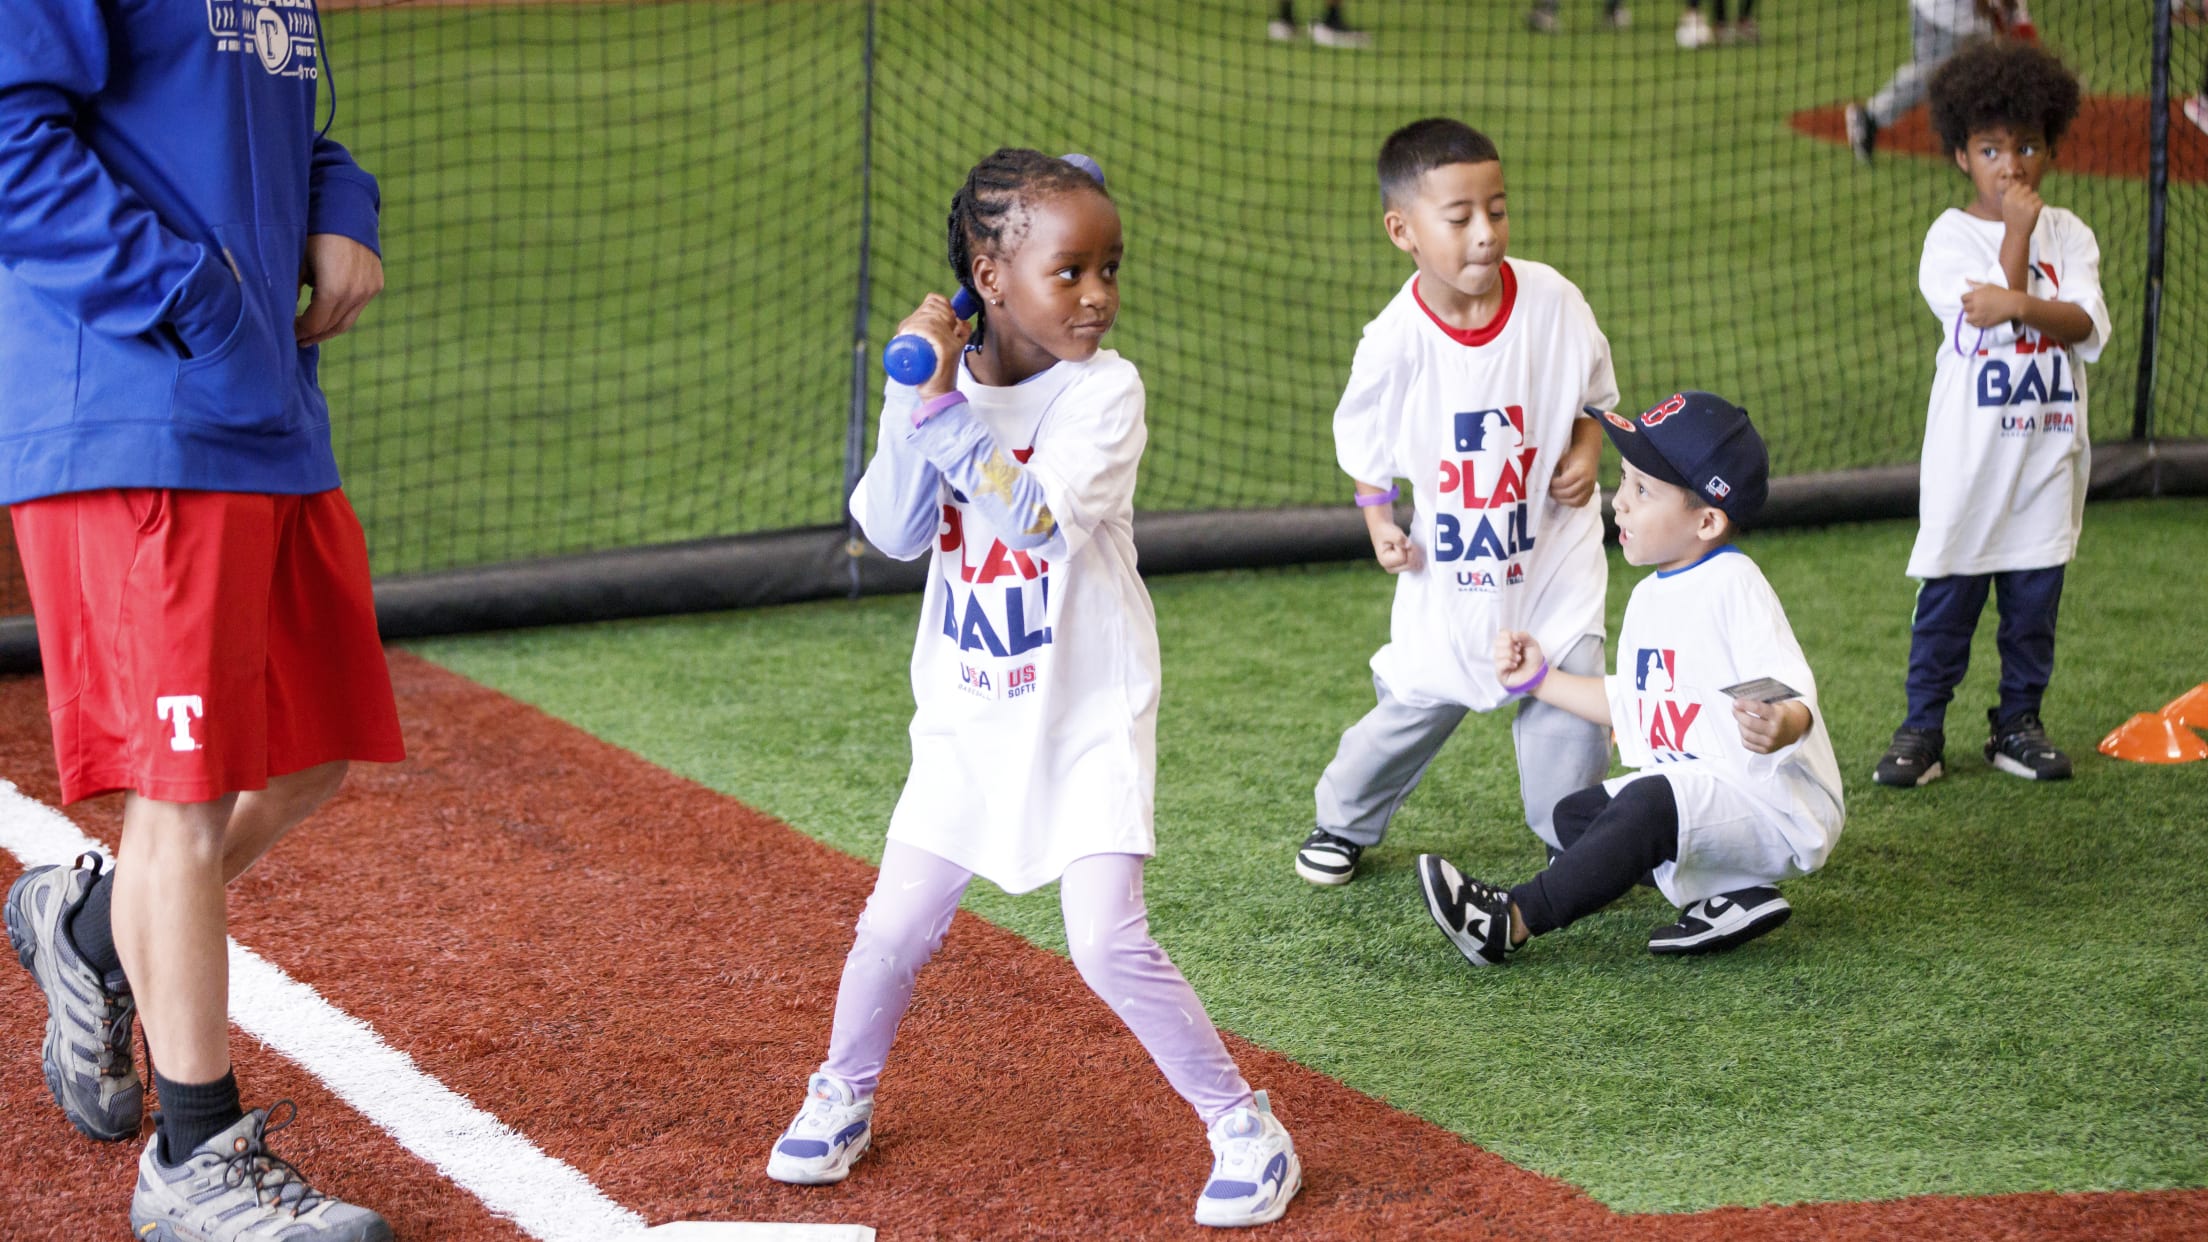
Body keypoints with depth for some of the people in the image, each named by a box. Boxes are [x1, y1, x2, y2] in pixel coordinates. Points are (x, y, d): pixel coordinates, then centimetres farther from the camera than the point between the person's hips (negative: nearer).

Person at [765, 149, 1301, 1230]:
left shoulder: (1106, 389, -16)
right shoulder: (947, 380, -4)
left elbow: (1042, 521, -29)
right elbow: (897, 534, -12)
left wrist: (944, 405, -31)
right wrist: (912, 402, -23)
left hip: (1088, 716, -4)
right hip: (968, 715, 4)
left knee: (1108, 944, -10)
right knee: (896, 925, 10)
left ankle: (1245, 1127, 6)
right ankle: (841, 1097, 35)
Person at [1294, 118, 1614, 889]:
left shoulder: (1552, 302, -14)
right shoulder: (1395, 342, -19)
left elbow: (1594, 394, 5)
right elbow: (1366, 447, 0)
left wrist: (1586, 452, -12)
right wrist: (1380, 524, -9)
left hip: (1554, 551, 1)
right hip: (1447, 570, -1)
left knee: (1567, 693, -5)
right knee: (1416, 702, 9)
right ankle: (1344, 820, 35)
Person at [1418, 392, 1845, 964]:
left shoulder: (1733, 585, -18)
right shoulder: (1649, 597, 11)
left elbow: (1793, 692, -27)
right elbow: (1629, 703, 23)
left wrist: (1783, 724, -50)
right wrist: (1542, 679, 23)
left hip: (1776, 804, -10)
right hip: (1690, 791, 10)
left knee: (1651, 803, -31)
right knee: (1576, 814, 6)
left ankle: (1511, 921, -26)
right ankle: (1729, 891, -11)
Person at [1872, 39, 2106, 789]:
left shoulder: (2070, 236, 5)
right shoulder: (1951, 237, -4)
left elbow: (2084, 323, -10)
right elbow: (1990, 318, -15)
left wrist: (2016, 304, -26)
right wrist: (2018, 235, -13)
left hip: (2048, 454, 3)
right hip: (1970, 456, -3)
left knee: (2035, 597, 9)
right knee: (1948, 597, 1)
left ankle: (2018, 724, 22)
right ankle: (1922, 731, 10)